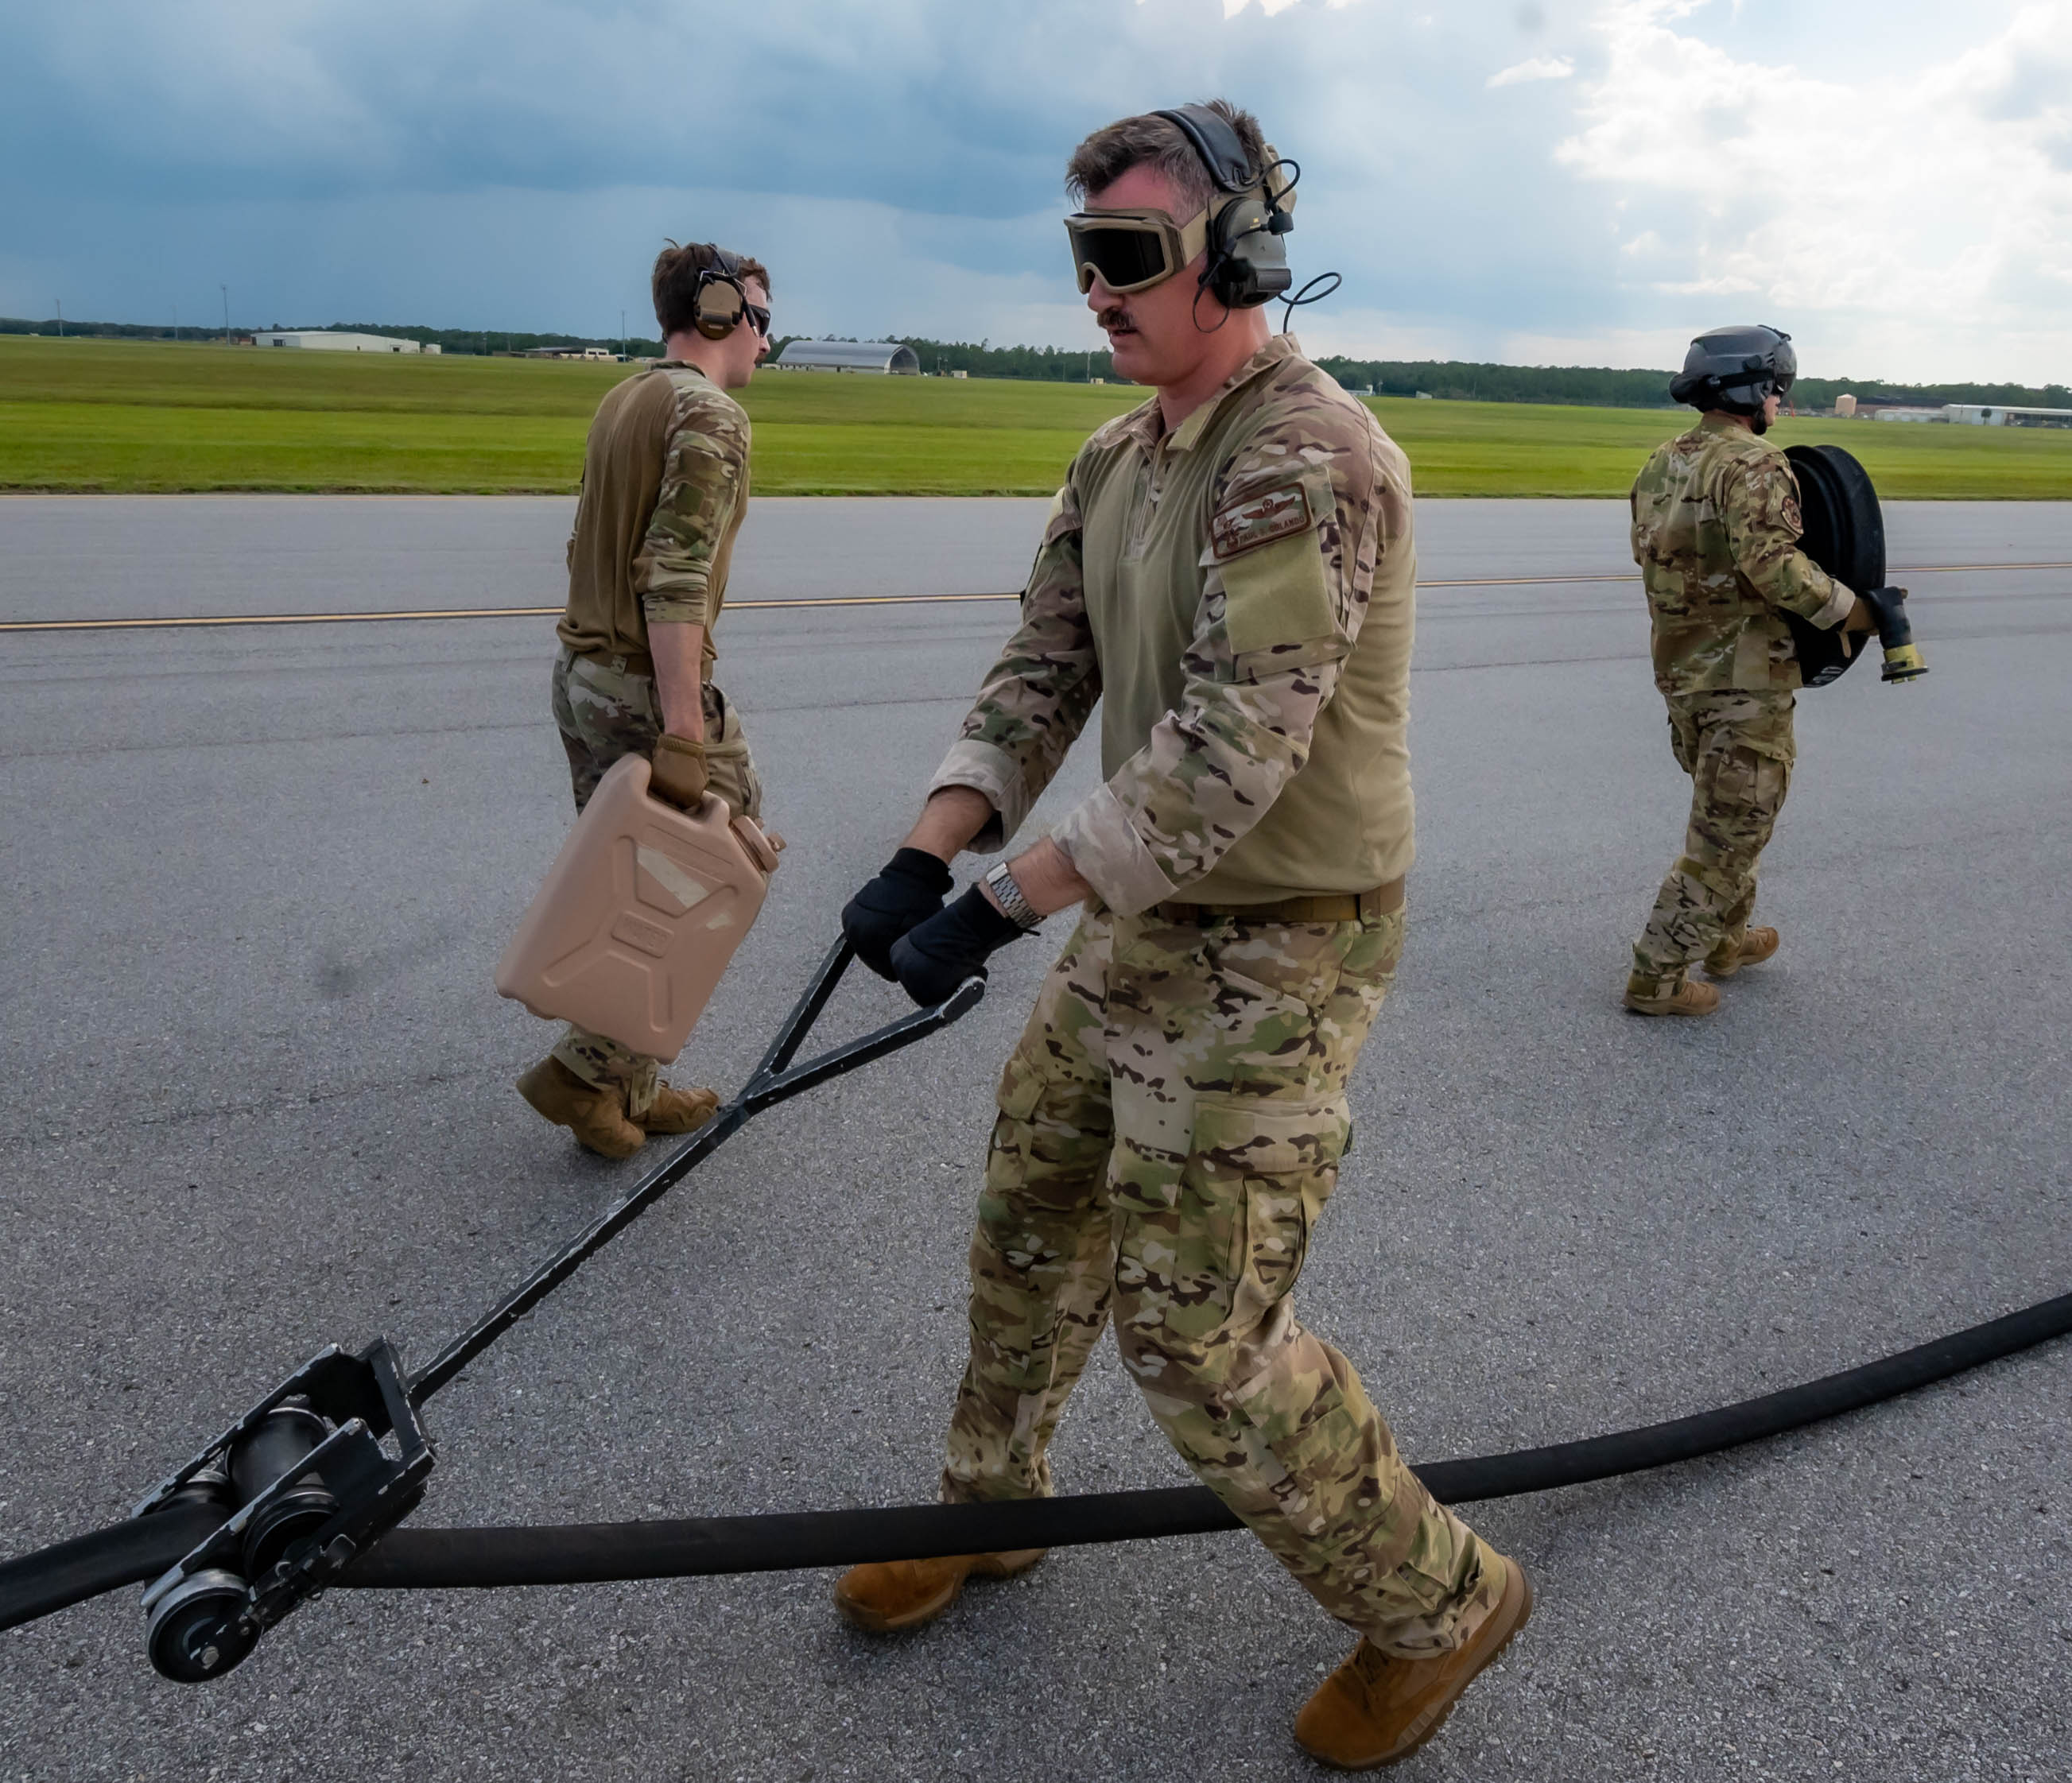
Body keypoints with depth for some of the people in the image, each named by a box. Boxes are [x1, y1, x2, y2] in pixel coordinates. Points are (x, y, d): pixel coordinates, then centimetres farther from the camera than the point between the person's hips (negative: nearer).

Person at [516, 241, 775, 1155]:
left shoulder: (622, 401, 15)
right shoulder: (709, 414, -14)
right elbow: (676, 578, -24)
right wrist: (684, 732, -26)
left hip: (579, 672, 10)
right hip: (647, 688, -9)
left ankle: (620, 1086, 25)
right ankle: (589, 1069, 4)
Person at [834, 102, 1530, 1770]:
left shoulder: (1310, 458, -22)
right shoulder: (1113, 462, 8)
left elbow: (1227, 755, -27)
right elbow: (1042, 675, 7)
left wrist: (1005, 902, -23)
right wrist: (923, 857, -6)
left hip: (1271, 954, -9)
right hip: (1141, 921, 9)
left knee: (1197, 1337, -3)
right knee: (1030, 1229, 20)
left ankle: (1438, 1603, 21)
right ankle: (989, 1506, 45)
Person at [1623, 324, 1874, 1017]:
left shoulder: (1662, 464, 8)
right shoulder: (1753, 463, -16)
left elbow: (1647, 550, 13)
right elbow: (1772, 562, -27)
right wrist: (1847, 609, -16)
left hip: (1679, 668, 8)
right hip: (1746, 677, -8)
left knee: (1723, 812, 24)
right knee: (1728, 831, 1)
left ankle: (1727, 941, 38)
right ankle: (1656, 977, 4)